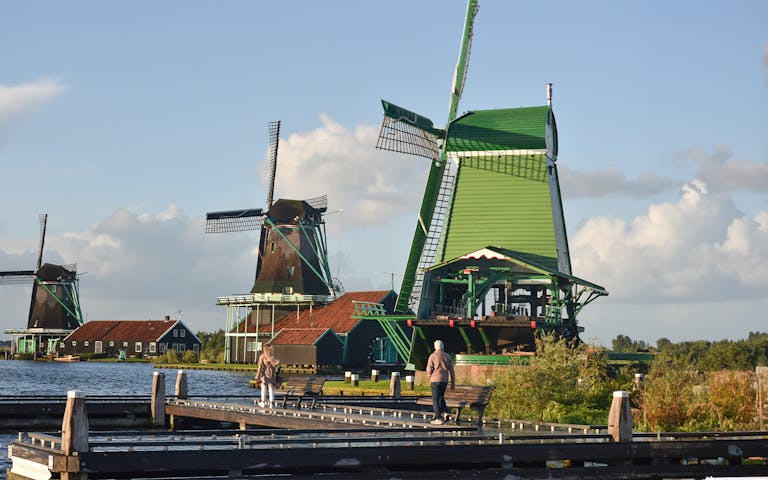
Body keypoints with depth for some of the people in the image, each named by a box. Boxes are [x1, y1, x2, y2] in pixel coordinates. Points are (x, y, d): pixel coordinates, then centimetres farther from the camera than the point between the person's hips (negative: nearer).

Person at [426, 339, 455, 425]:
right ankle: (445, 412, 4)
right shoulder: (447, 356, 6)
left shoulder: (433, 356, -6)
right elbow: (451, 371, 5)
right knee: (441, 397, 22)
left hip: (435, 380, -4)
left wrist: (430, 376, 16)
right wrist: (453, 383, 10)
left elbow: (429, 370, -7)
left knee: (436, 399, 1)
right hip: (445, 380, 4)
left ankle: (438, 418, -2)